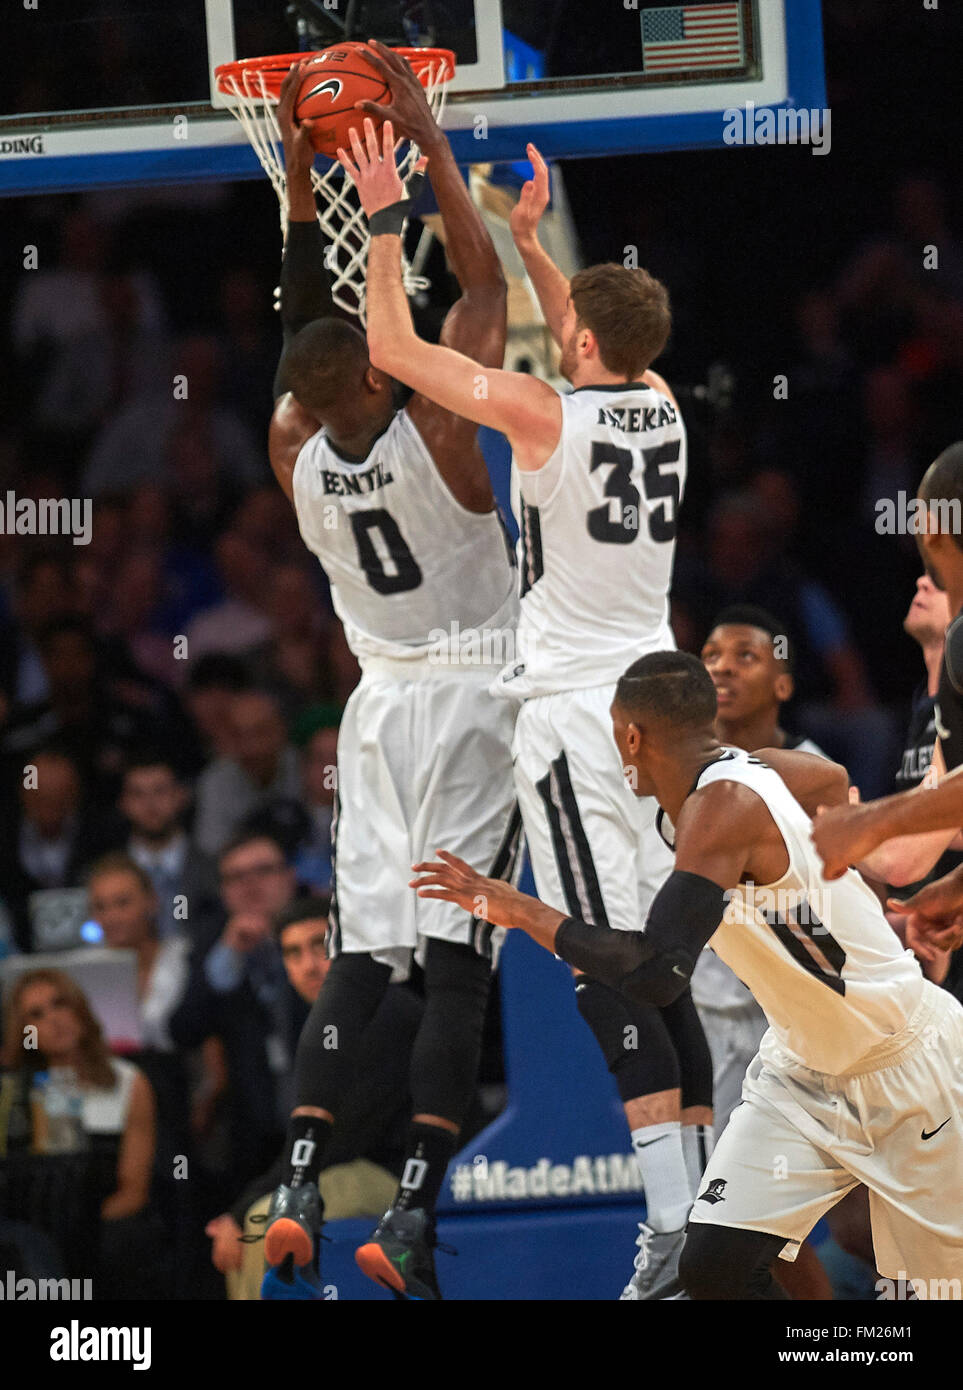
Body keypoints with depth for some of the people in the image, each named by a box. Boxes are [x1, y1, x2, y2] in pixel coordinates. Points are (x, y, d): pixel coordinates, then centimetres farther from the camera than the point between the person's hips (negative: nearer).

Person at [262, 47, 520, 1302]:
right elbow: (483, 279, -8)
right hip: (473, 696, -5)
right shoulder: (433, 426, -16)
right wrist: (425, 137, -6)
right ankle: (414, 1214, -16)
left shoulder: (294, 448, -4)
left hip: (380, 705, 5)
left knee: (360, 953, 6)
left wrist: (302, 172, 11)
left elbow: (305, 324, 12)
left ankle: (299, 1189, -6)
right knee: (456, 959, -8)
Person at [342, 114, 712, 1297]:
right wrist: (526, 238, 35)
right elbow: (593, 343, 30)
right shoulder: (658, 406, 5)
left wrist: (385, 222, 3)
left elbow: (392, 349, -6)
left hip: (573, 712, -7)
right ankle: (710, 1202, 15)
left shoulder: (543, 414, -13)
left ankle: (672, 1233, -17)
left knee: (610, 973, -10)